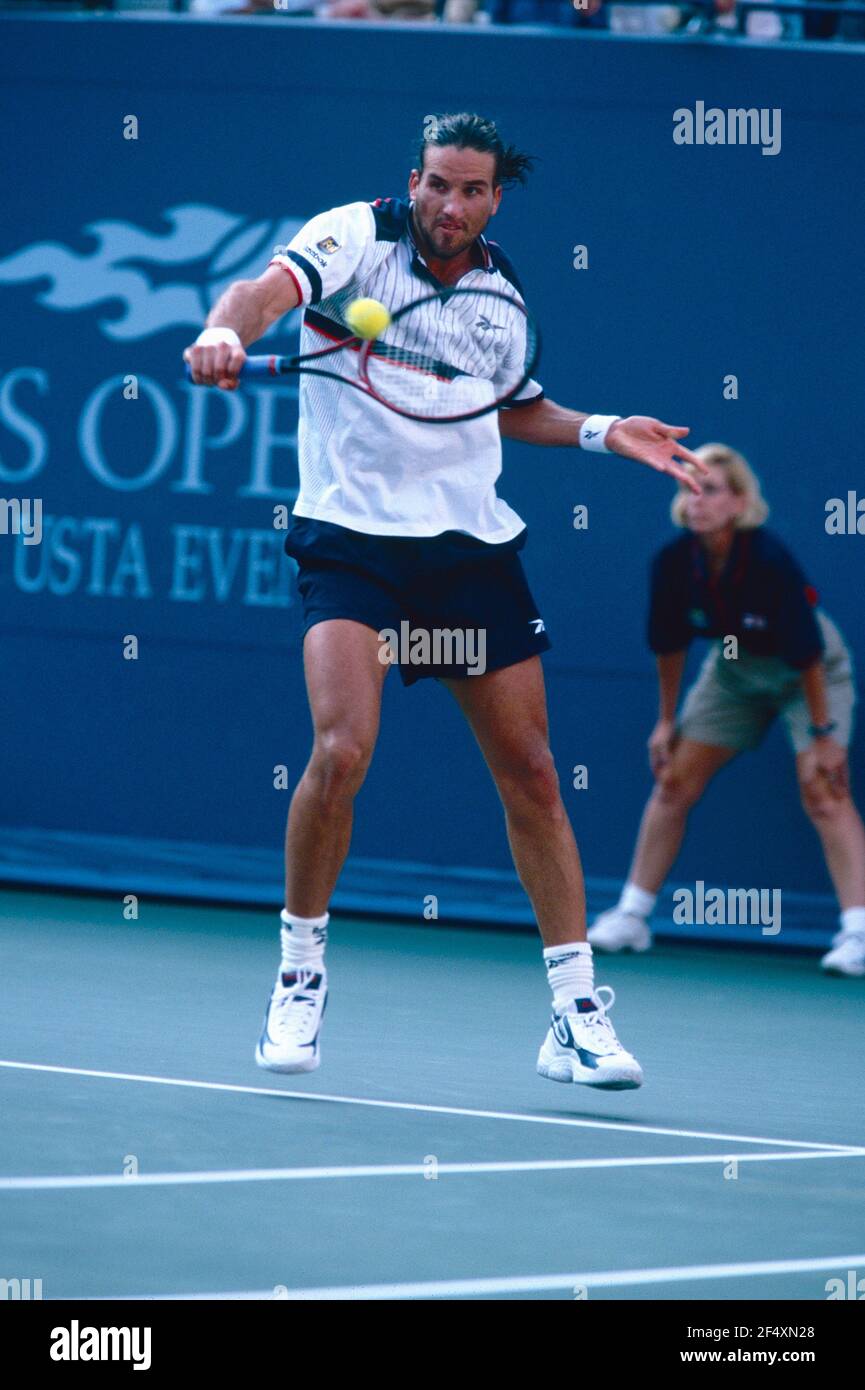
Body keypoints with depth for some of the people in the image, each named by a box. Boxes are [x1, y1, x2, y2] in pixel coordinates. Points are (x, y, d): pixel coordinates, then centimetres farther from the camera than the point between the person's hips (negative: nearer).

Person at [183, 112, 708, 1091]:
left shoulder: (502, 292, 10)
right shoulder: (356, 237, -5)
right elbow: (268, 289, -24)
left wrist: (604, 432, 12)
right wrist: (226, 332, -46)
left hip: (474, 548, 5)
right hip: (352, 536, -5)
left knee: (531, 774, 4)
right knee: (341, 751, -22)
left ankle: (576, 1013, 14)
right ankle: (300, 973, 0)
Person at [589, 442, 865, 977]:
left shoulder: (770, 561, -34)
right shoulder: (675, 563, -20)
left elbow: (806, 652, -27)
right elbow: (670, 644, -4)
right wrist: (668, 721, 3)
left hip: (810, 672, -5)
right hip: (734, 668, 5)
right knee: (674, 783, 2)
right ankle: (631, 917, 12)